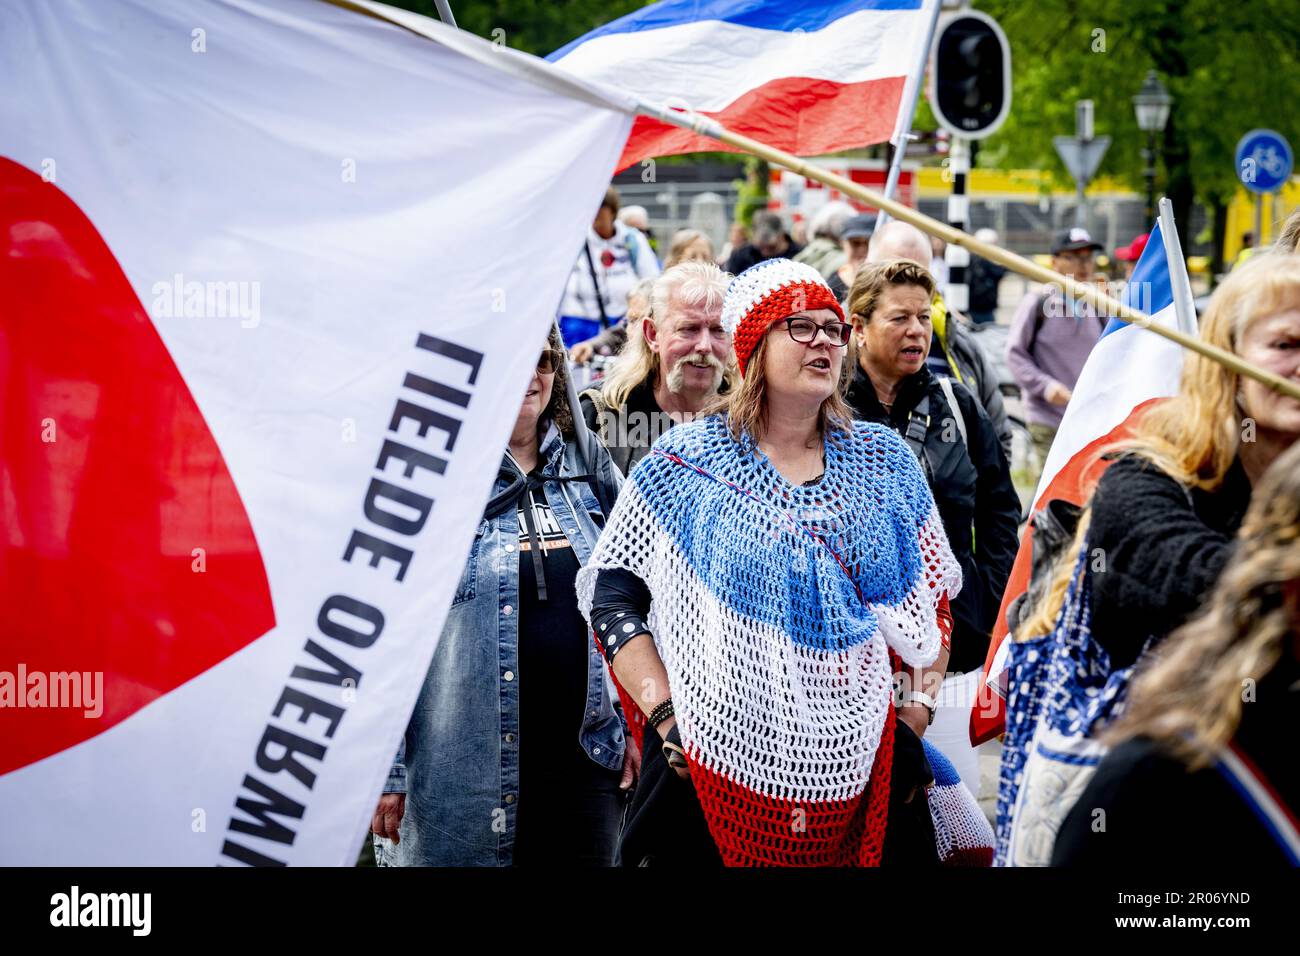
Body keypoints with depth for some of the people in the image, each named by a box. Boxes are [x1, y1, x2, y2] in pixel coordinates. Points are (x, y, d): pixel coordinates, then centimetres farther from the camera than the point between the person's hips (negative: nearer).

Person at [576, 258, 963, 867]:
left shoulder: (884, 462, 8)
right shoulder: (687, 463, -1)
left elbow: (931, 598, 15)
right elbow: (609, 593, -2)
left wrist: (916, 716, 6)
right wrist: (666, 716, -9)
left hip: (864, 768, 3)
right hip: (722, 765, -3)